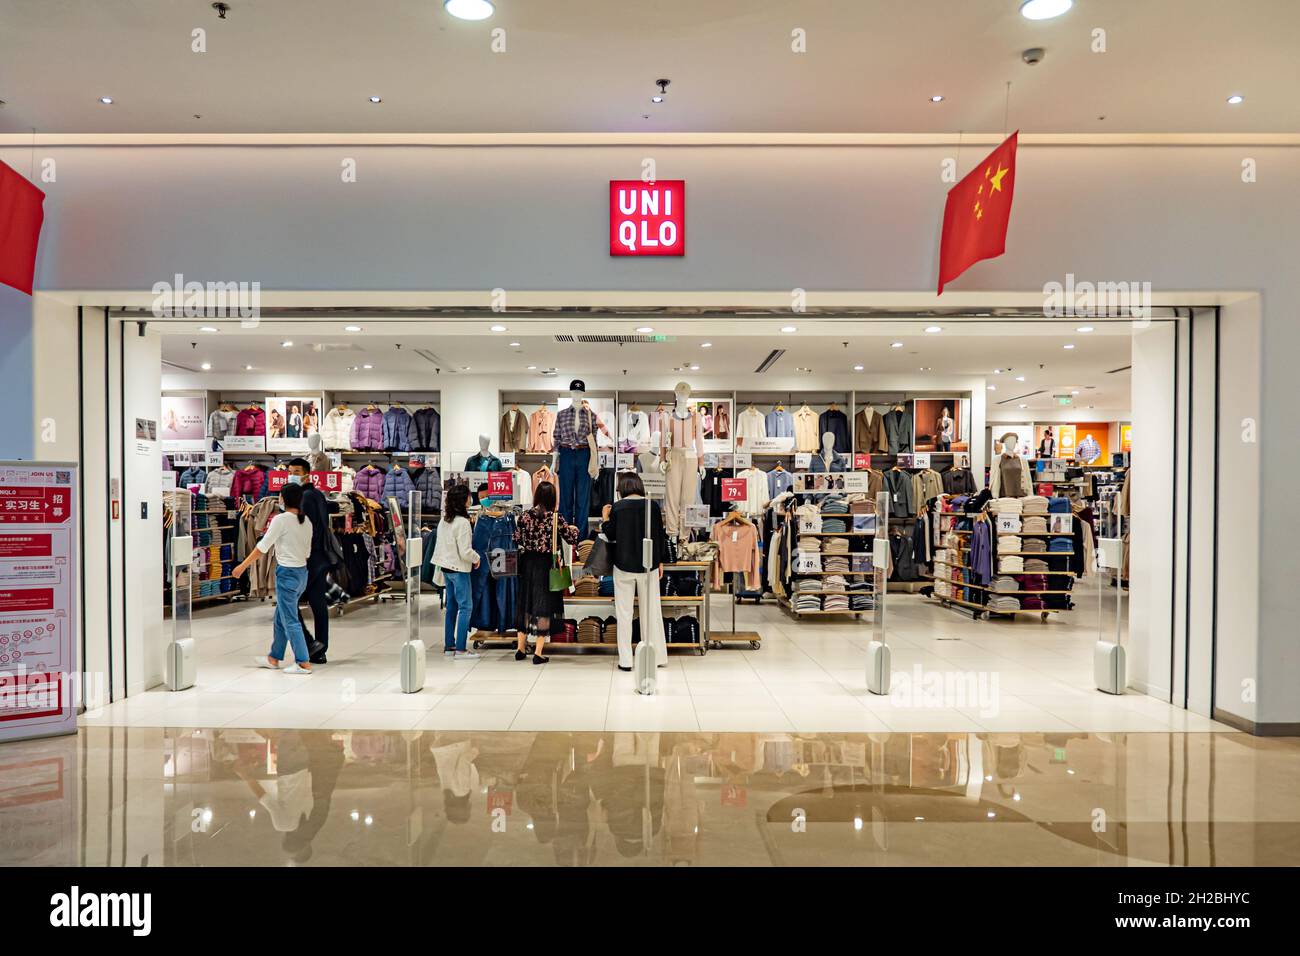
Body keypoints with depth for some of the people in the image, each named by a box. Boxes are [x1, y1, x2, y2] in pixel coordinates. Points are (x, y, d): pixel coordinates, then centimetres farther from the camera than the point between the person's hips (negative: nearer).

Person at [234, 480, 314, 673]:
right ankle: (274, 658, 29)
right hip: (302, 572, 8)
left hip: (286, 573, -8)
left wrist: (242, 566, -2)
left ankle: (303, 663, 0)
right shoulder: (306, 521, 8)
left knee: (290, 620, -2)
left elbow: (262, 547, -11)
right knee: (280, 617, 19)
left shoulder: (281, 520, -13)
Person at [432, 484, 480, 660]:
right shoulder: (462, 522, -19)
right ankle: (460, 649, -4)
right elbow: (465, 552, -20)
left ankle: (449, 646, 20)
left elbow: (440, 545, 12)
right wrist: (476, 558, -2)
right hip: (459, 569, -8)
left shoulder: (444, 520, 6)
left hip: (446, 567, 8)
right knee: (465, 606, -3)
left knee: (451, 606, 15)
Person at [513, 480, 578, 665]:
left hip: (528, 564, 3)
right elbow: (572, 538, -6)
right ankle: (538, 653, 4)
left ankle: (521, 648, 22)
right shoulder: (555, 517, -10)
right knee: (544, 608, 4)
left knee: (526, 606, 15)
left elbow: (516, 540, 1)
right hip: (546, 565, -3)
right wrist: (574, 529, 15)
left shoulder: (525, 516, -3)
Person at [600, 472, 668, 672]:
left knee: (624, 613, 6)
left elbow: (610, 535, -3)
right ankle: (658, 657, 16)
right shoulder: (653, 505, -2)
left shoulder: (617, 507, -7)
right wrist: (661, 561, 12)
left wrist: (605, 518, 14)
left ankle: (625, 660, 6)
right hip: (648, 565, 2)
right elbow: (660, 535, 2)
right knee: (652, 611, 11)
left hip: (624, 566, -2)